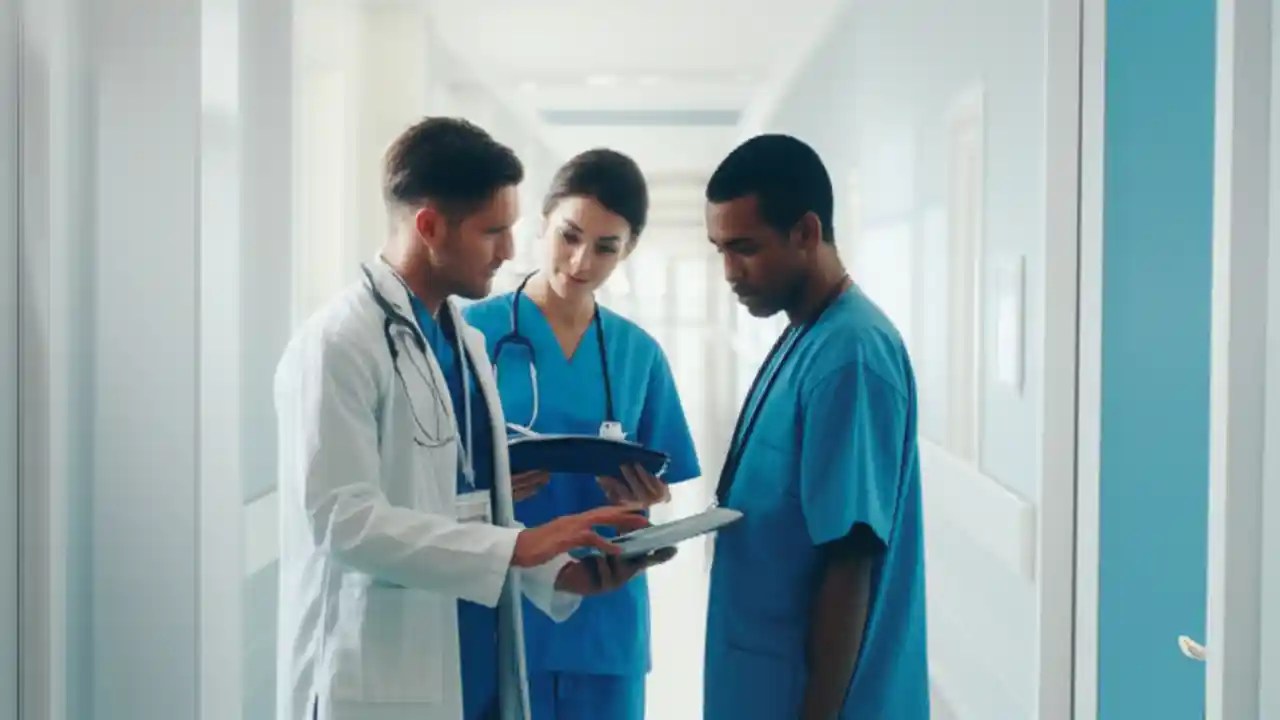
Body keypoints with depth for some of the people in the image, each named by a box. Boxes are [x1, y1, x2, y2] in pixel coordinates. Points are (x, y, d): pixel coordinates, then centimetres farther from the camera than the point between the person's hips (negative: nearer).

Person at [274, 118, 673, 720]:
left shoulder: (467, 341, 12)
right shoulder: (338, 345, -14)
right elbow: (341, 518, -22)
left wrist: (559, 572, -2)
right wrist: (518, 546, -23)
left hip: (474, 665, 8)